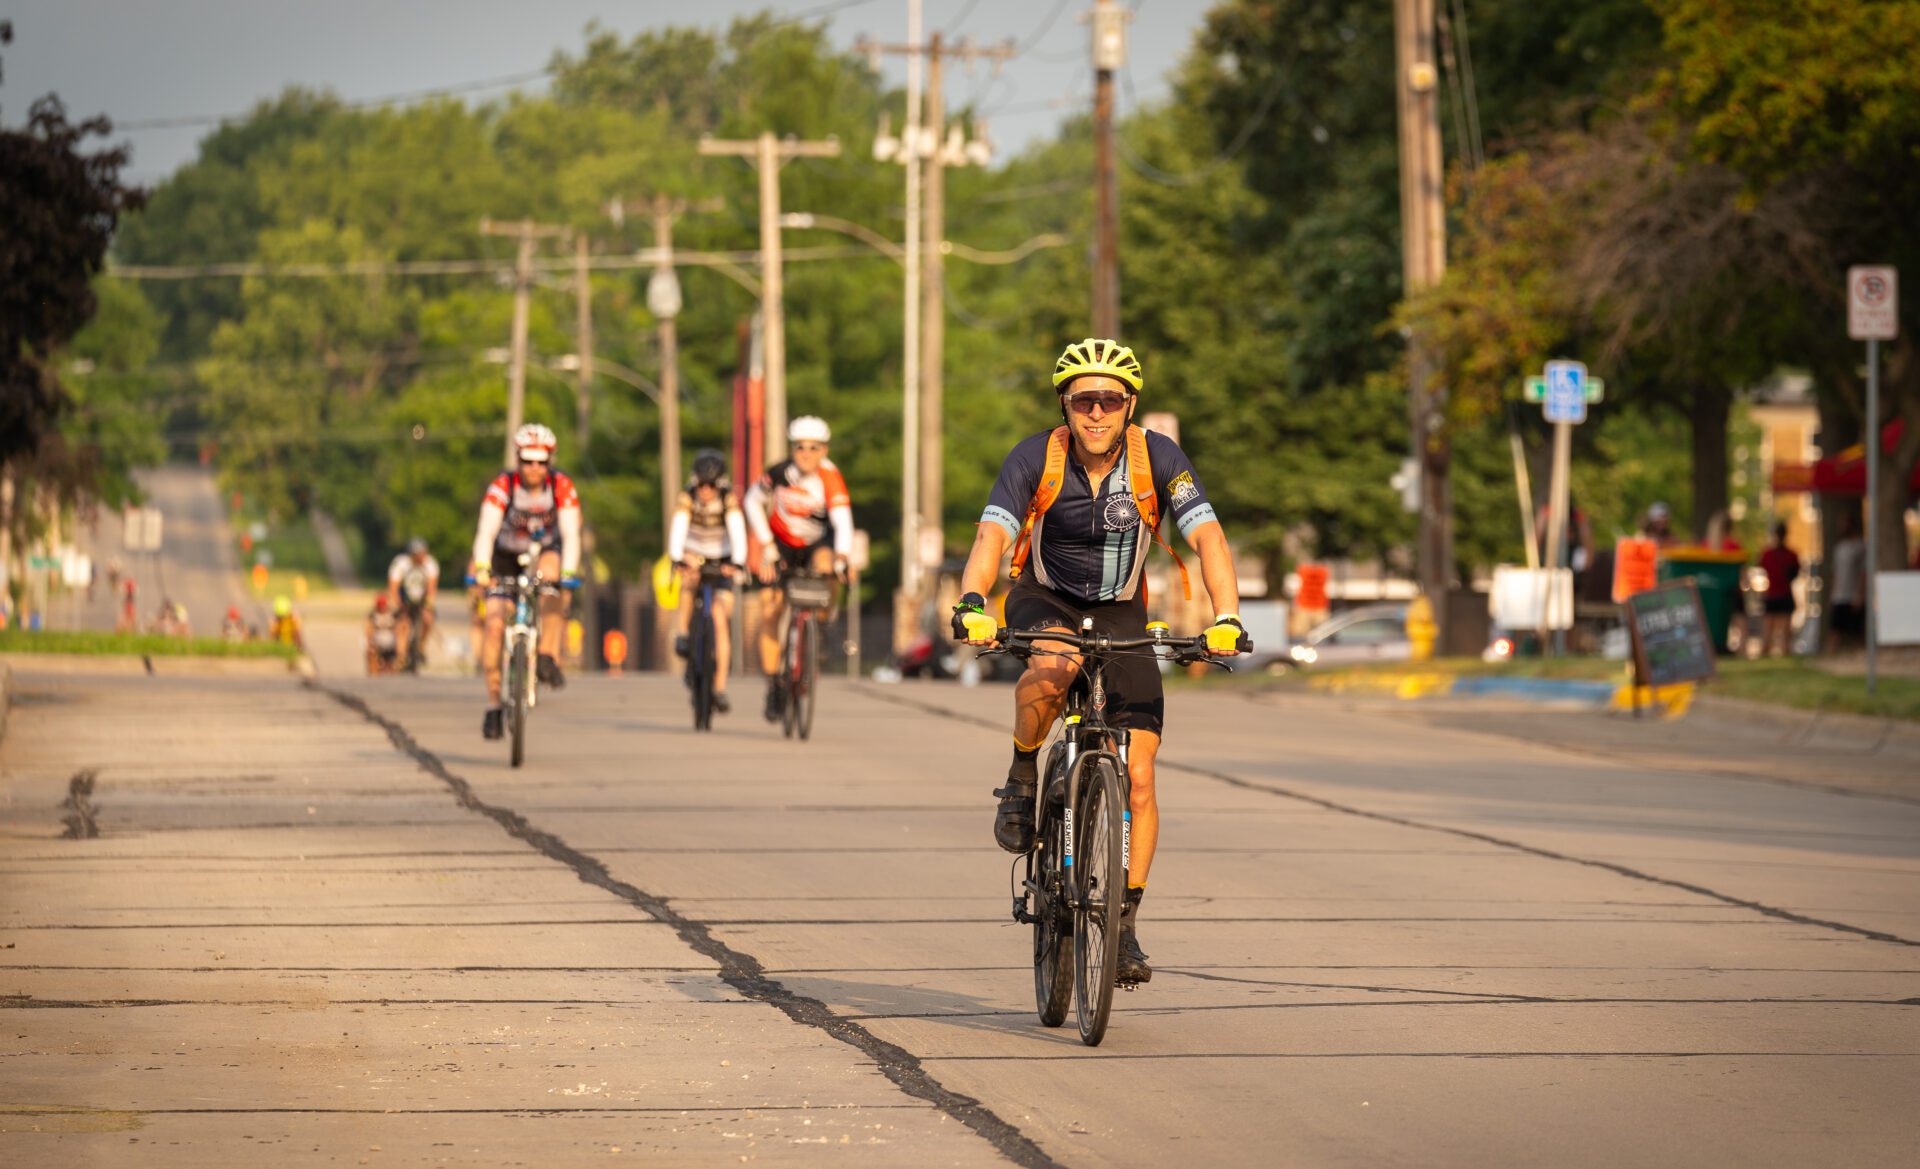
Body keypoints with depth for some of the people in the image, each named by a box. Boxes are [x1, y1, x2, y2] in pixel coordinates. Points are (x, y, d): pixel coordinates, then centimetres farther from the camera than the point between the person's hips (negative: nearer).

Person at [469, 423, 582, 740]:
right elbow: (487, 530, -37)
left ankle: (547, 657, -28)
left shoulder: (561, 486, -23)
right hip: (506, 556, -1)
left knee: (550, 567, -35)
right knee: (495, 624, -16)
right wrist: (481, 568, -54)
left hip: (545, 551, 1)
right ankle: (493, 702, -6)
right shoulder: (503, 485, -26)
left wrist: (568, 572, -48)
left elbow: (571, 533, -31)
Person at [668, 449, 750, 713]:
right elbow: (678, 530, -34)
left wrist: (738, 563, -51)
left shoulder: (728, 499, -22)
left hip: (721, 559, -1)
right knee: (690, 578, -36)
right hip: (695, 554, 1)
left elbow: (737, 530, -34)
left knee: (720, 620, -11)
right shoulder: (688, 497, -22)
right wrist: (678, 560, -51)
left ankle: (720, 689, -9)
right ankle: (683, 634, -22)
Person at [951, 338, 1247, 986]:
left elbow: (1209, 538, -25)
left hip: (1120, 613, 1)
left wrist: (1226, 618, -42)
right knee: (1053, 667, -39)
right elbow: (992, 536, -29)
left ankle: (1125, 926, 0)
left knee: (1137, 776, -11)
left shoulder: (1158, 459, -17)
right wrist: (972, 604, -48)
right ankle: (1022, 782, -11)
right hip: (1044, 600, -1)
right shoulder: (1036, 458, -18)